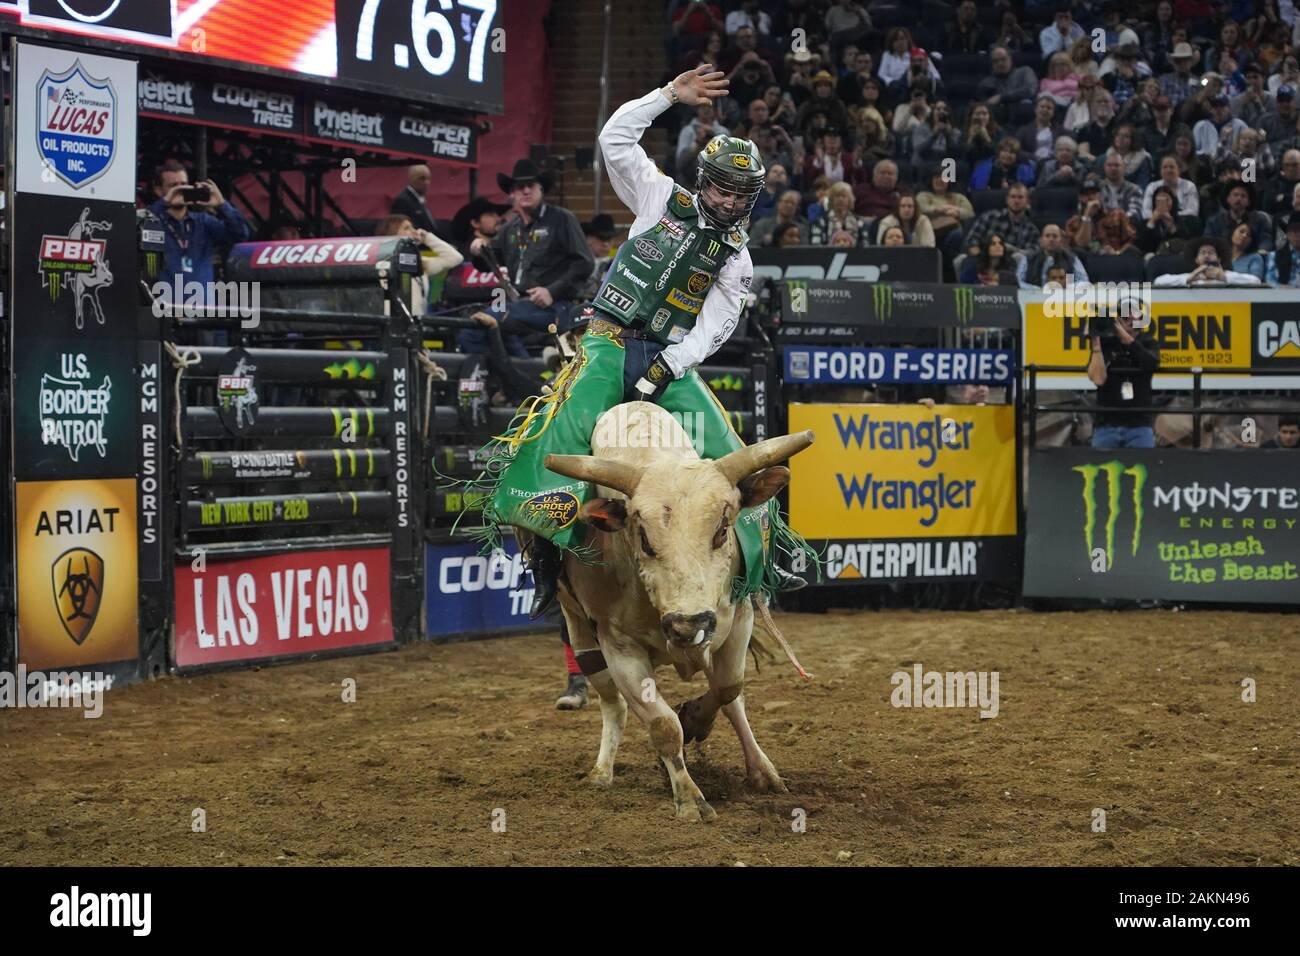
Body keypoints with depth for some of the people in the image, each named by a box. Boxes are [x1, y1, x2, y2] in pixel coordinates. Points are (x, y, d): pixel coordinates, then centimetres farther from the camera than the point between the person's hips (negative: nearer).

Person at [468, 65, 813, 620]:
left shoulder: (736, 259, 12)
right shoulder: (661, 199, 9)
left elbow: (715, 326, 2)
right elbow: (616, 139, 2)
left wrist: (668, 365, -13)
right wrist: (672, 95, -3)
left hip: (672, 360, 3)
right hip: (611, 342, -3)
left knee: (726, 452, -9)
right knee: (569, 424, -27)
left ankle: (762, 549, 4)